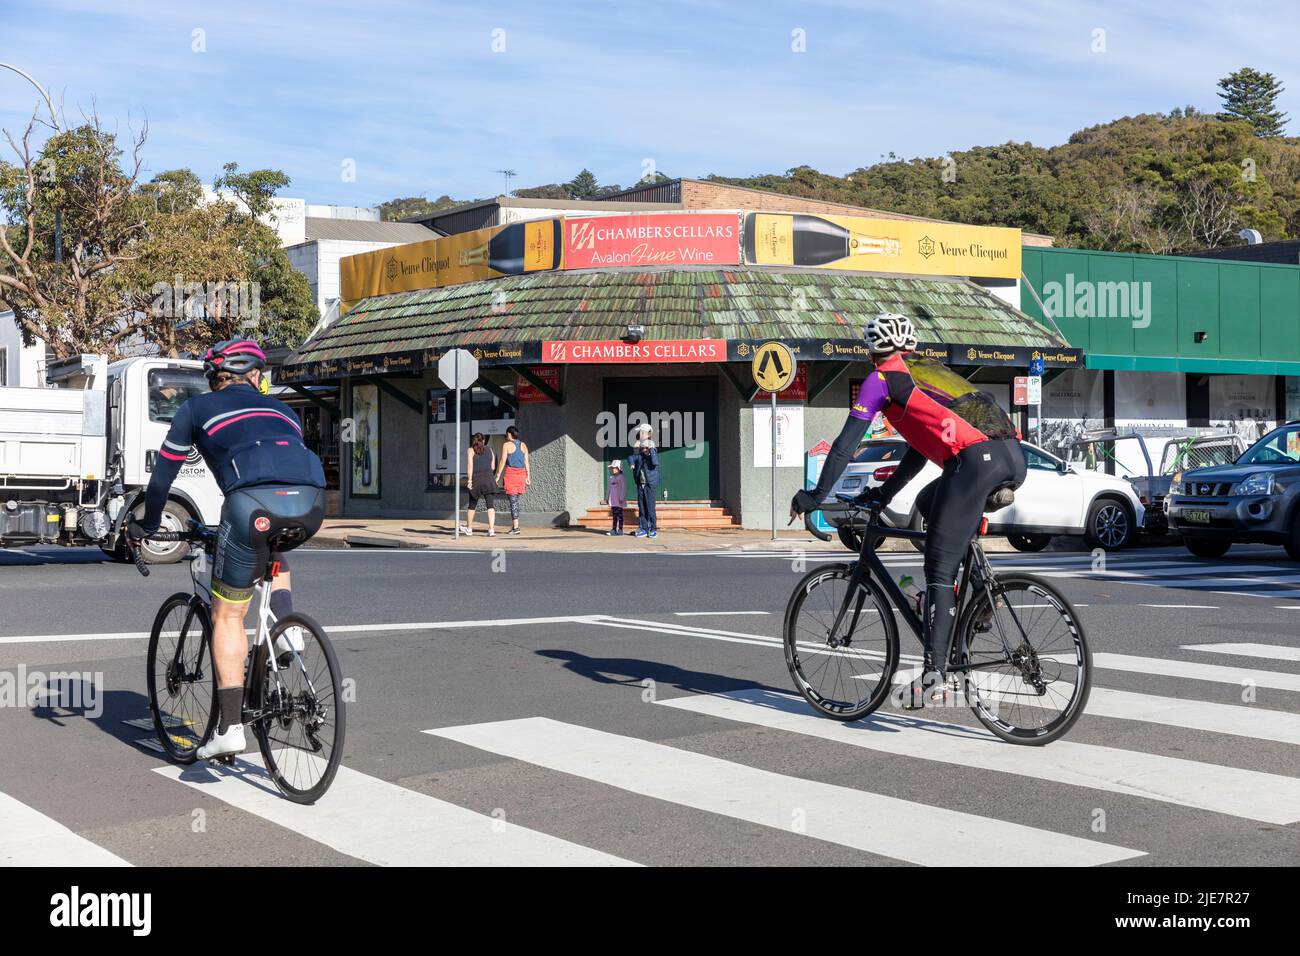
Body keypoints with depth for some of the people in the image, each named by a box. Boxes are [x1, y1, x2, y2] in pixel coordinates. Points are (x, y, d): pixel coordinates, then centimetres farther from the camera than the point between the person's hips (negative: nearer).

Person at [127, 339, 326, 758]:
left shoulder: (196, 409, 26)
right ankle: (286, 627, 17)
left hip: (253, 501, -3)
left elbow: (162, 475, 28)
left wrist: (145, 527, 42)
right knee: (273, 549, 39)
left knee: (227, 616, 10)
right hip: (310, 504, 3)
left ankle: (230, 728, 6)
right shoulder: (282, 410, 35)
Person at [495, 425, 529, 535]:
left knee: (513, 500, -5)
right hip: (521, 473, 6)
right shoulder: (523, 445, 11)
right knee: (515, 500, 14)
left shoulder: (507, 445, -5)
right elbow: (526, 462, 9)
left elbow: (503, 461, -7)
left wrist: (498, 476, -3)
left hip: (510, 472, -6)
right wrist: (528, 476, 13)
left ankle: (516, 527, -7)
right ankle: (514, 525, 14)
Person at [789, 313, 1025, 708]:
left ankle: (933, 675, -11)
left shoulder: (883, 379, 13)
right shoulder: (932, 371, 34)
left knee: (939, 571, -3)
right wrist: (883, 493, 45)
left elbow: (846, 443, 9)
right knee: (929, 504, 31)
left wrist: (815, 496, 16)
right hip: (1015, 458, 7)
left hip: (976, 460, -7)